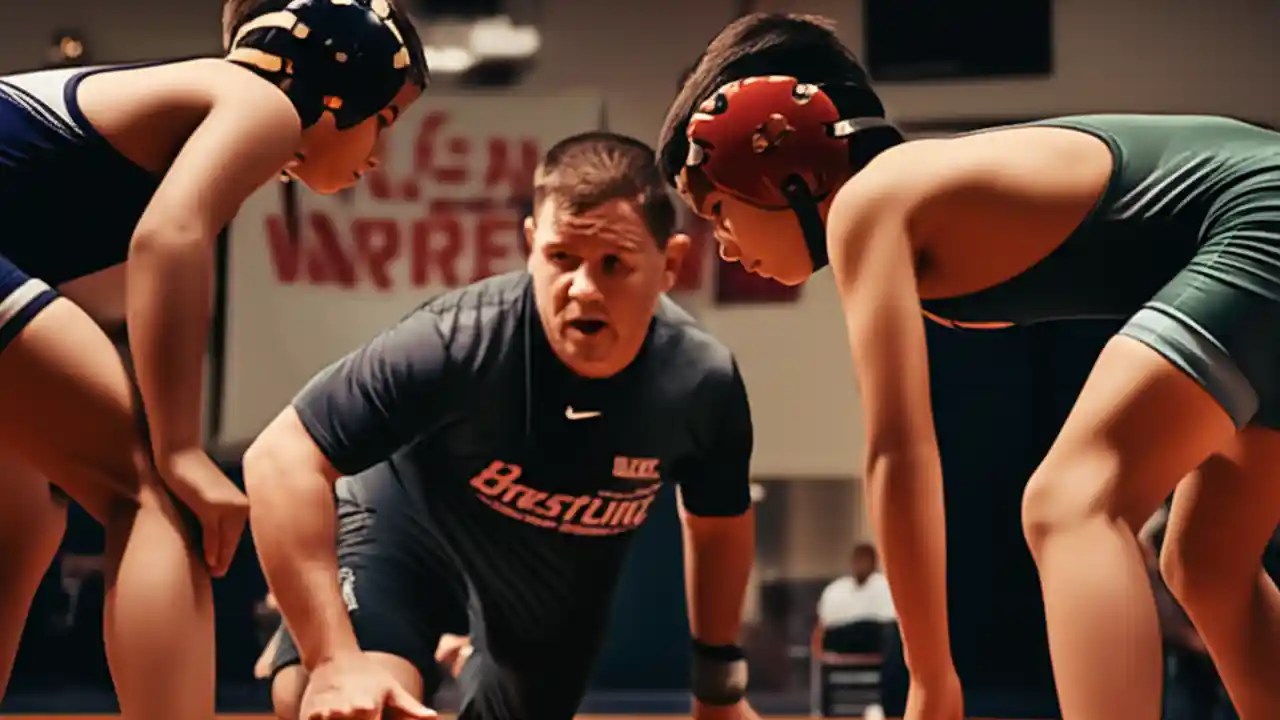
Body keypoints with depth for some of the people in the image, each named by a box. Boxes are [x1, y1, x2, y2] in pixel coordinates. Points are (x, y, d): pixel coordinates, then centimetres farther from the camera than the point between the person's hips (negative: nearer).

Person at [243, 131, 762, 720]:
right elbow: (281, 458, -39)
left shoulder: (702, 381, -26)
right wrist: (334, 660, -45)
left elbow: (718, 524, -4)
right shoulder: (458, 341, -39)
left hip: (561, 585, 4)